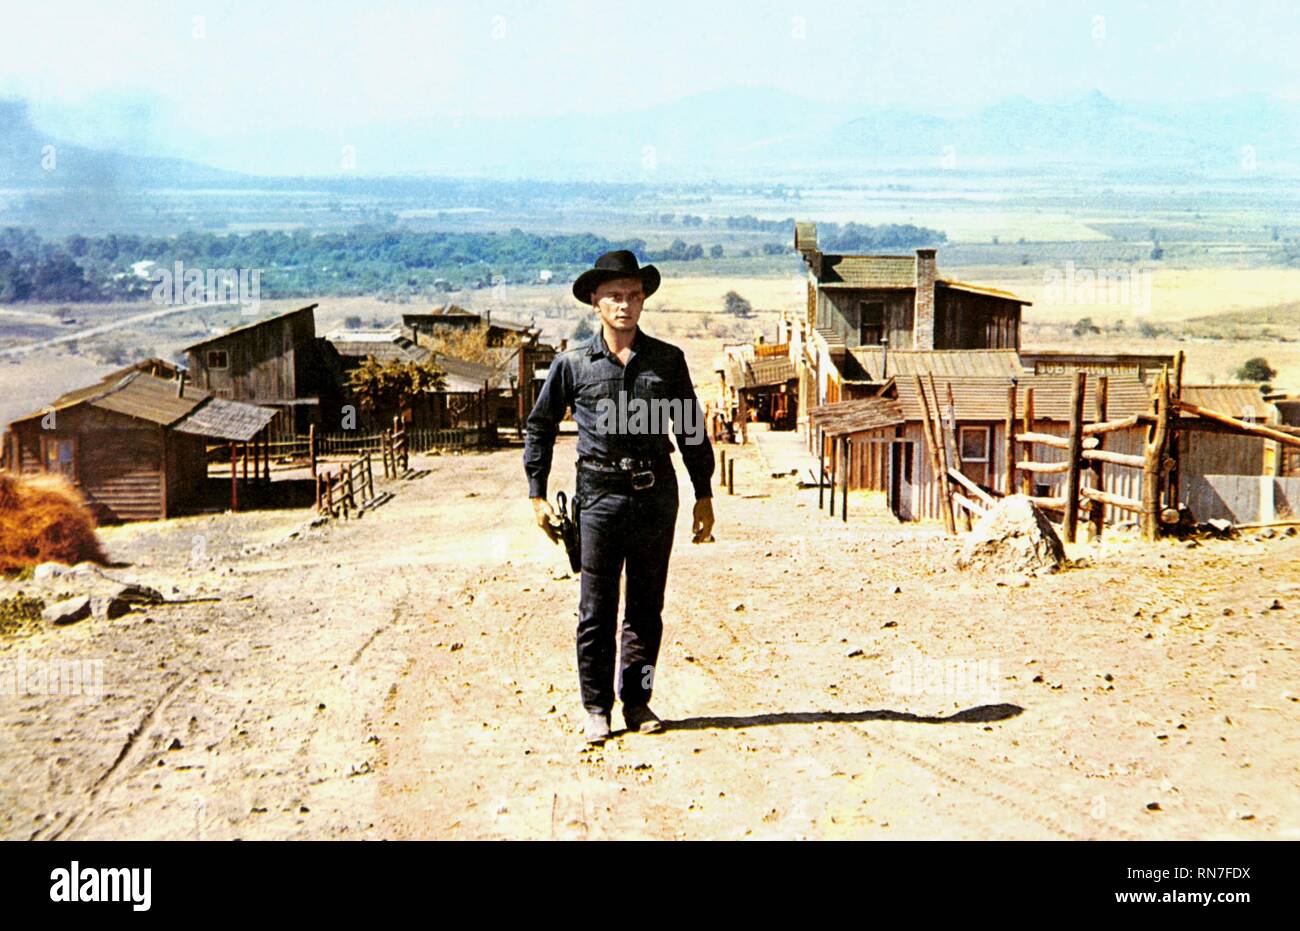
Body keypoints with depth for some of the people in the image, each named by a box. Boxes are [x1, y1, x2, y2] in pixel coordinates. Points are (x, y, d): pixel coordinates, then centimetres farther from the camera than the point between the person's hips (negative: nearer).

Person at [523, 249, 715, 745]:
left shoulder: (668, 360, 5)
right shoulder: (573, 363, 1)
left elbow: (692, 429, 12)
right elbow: (539, 427, 10)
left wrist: (704, 495, 11)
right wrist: (538, 495, 6)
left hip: (655, 495, 2)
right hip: (600, 495, -1)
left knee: (646, 607, 9)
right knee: (597, 610, 2)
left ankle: (638, 701, 22)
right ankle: (596, 708, 15)